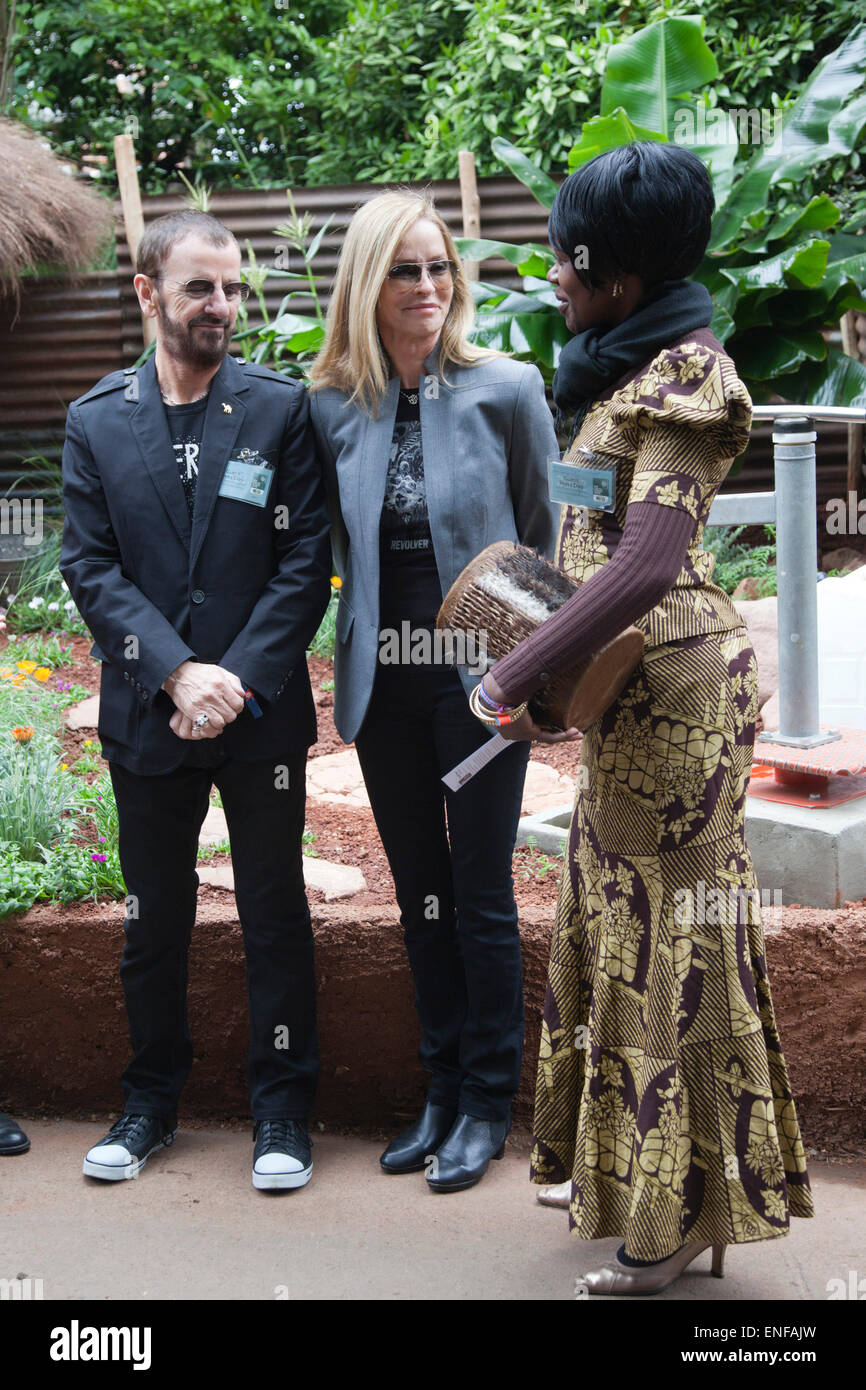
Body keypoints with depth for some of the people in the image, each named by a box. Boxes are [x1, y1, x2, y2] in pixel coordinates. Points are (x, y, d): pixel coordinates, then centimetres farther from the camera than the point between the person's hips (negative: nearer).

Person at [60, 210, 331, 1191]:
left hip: (262, 711, -1)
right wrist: (176, 672, -14)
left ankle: (281, 1107, 20)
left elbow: (304, 560, -5)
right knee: (153, 919, 13)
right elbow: (91, 566, -2)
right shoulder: (96, 421, 3)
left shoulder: (282, 409, -1)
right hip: (147, 712, 2)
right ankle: (152, 1099, 29)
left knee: (275, 916, 7)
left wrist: (237, 679, -14)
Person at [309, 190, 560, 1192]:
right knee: (419, 894, 13)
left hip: (479, 676, -3)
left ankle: (488, 1100, 17)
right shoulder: (331, 408, 1)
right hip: (384, 683, 4)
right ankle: (441, 1088, 27)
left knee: (480, 894, 2)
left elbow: (545, 534, 1)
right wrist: (367, 630, 7)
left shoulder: (507, 390, -7)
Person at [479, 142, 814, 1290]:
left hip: (668, 681, -10)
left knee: (667, 934, -1)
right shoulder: (630, 369, 14)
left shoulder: (682, 376, -17)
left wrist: (518, 675, -24)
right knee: (616, 921, 16)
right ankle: (623, 1166, 30)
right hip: (629, 686, 10)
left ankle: (683, 1212, 11)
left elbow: (648, 564, -28)